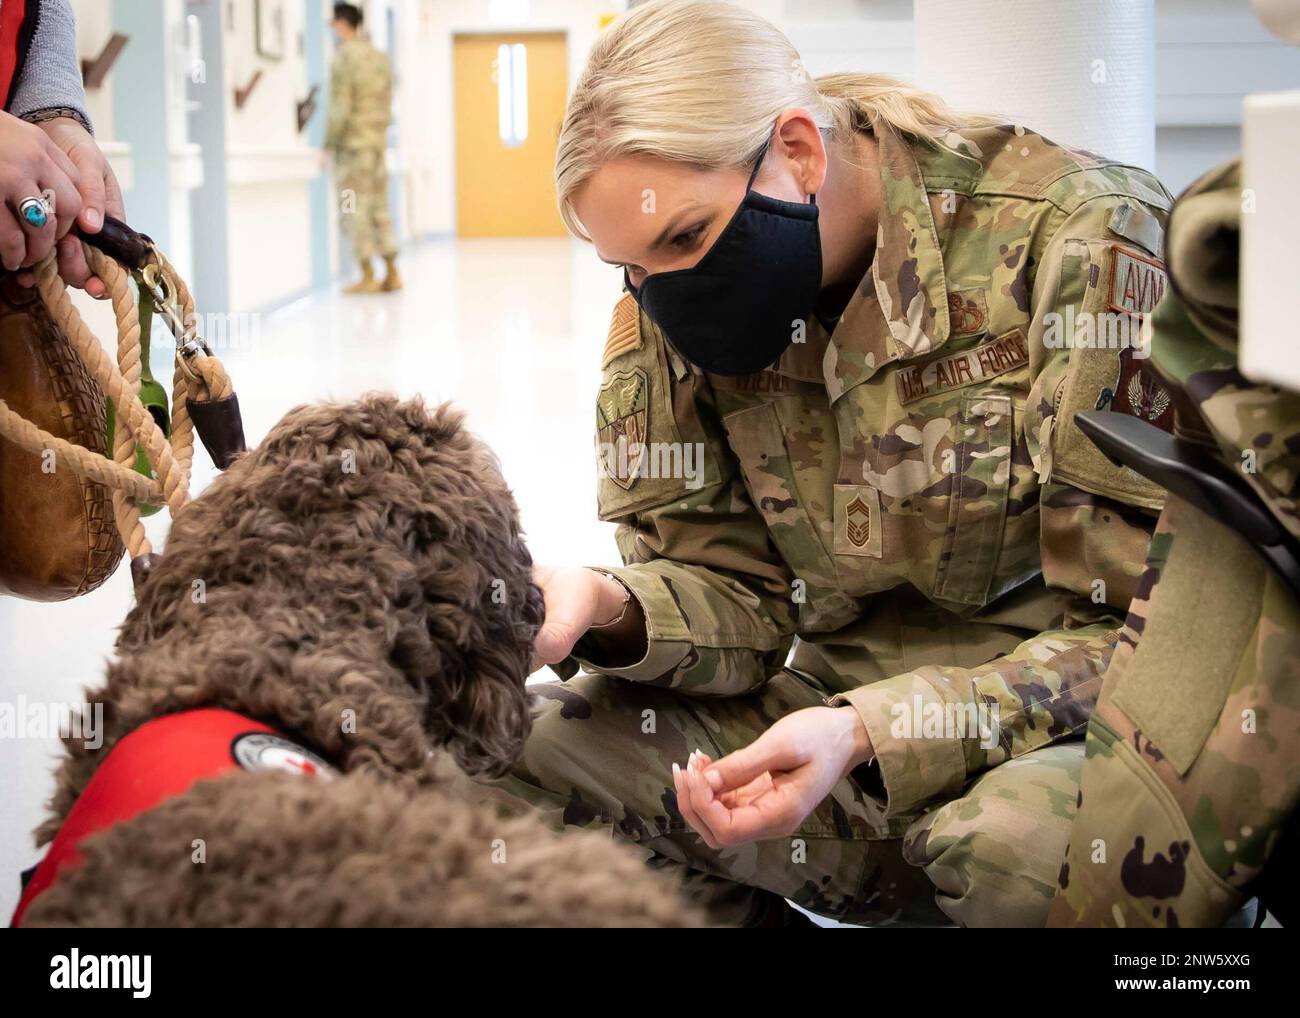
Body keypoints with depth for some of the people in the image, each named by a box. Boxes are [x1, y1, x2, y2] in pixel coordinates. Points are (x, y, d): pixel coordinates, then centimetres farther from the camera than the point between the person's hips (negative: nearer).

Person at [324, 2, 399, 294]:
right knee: (379, 209, 11)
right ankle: (392, 273, 11)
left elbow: (340, 108, -15)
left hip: (352, 142, -7)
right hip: (379, 141, 7)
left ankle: (368, 277, -3)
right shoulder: (380, 57, 11)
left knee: (354, 211, -2)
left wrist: (329, 146, -9)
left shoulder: (344, 58, -12)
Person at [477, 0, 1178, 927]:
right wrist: (607, 609, -22)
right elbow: (744, 597, 2)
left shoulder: (1083, 245, -17)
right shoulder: (671, 302, 0)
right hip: (842, 724, 5)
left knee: (1020, 840, -39)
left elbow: (1137, 628, -18)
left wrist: (867, 733, -31)